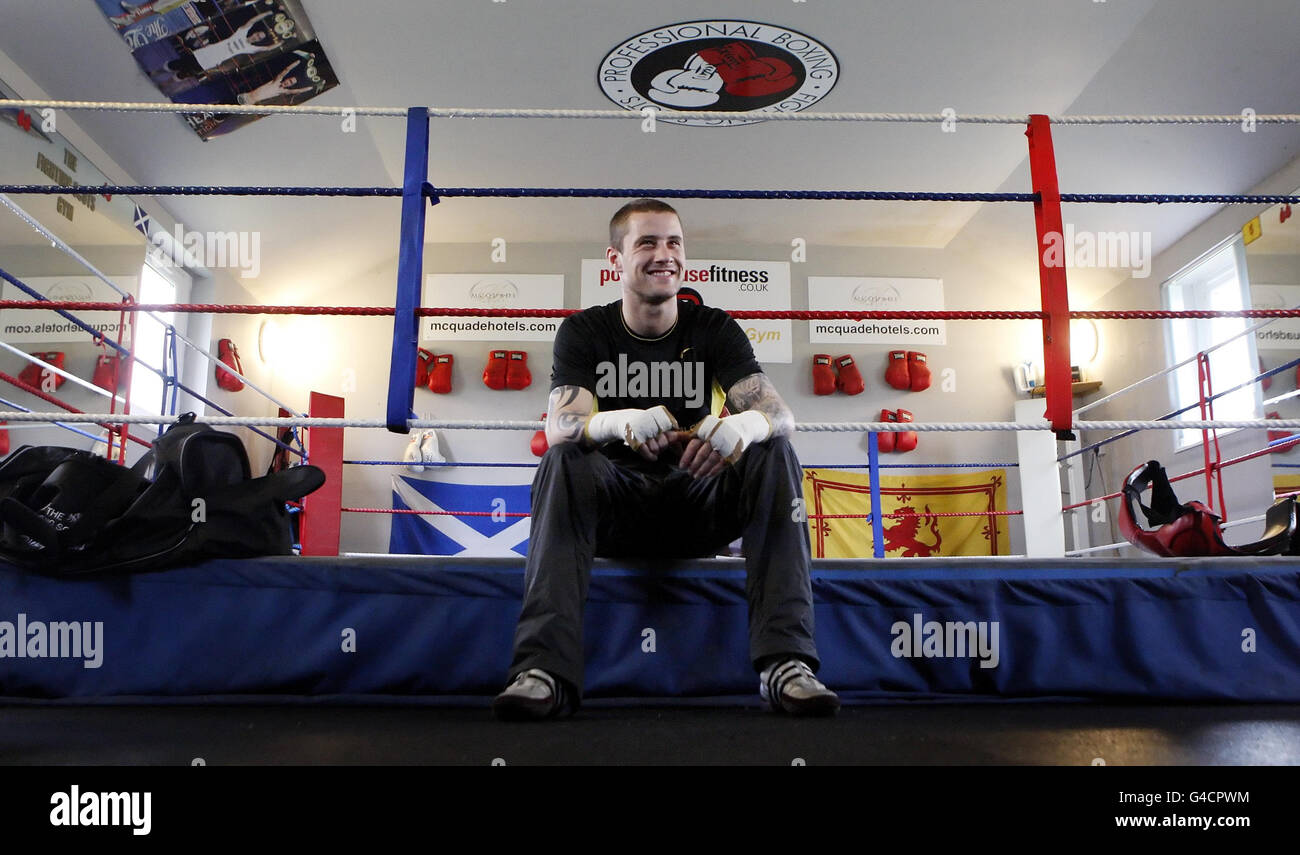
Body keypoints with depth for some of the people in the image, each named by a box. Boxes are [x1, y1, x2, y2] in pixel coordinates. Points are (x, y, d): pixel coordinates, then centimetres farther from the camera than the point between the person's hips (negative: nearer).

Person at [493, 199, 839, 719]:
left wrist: (741, 426, -38)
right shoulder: (584, 333, -1)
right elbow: (560, 426, -18)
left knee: (774, 453, -24)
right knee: (564, 460, -30)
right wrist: (623, 423, -41)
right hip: (615, 506, -1)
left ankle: (786, 662, -31)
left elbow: (779, 413, -12)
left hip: (697, 504, 1)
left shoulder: (714, 329, 2)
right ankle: (543, 671, -39)